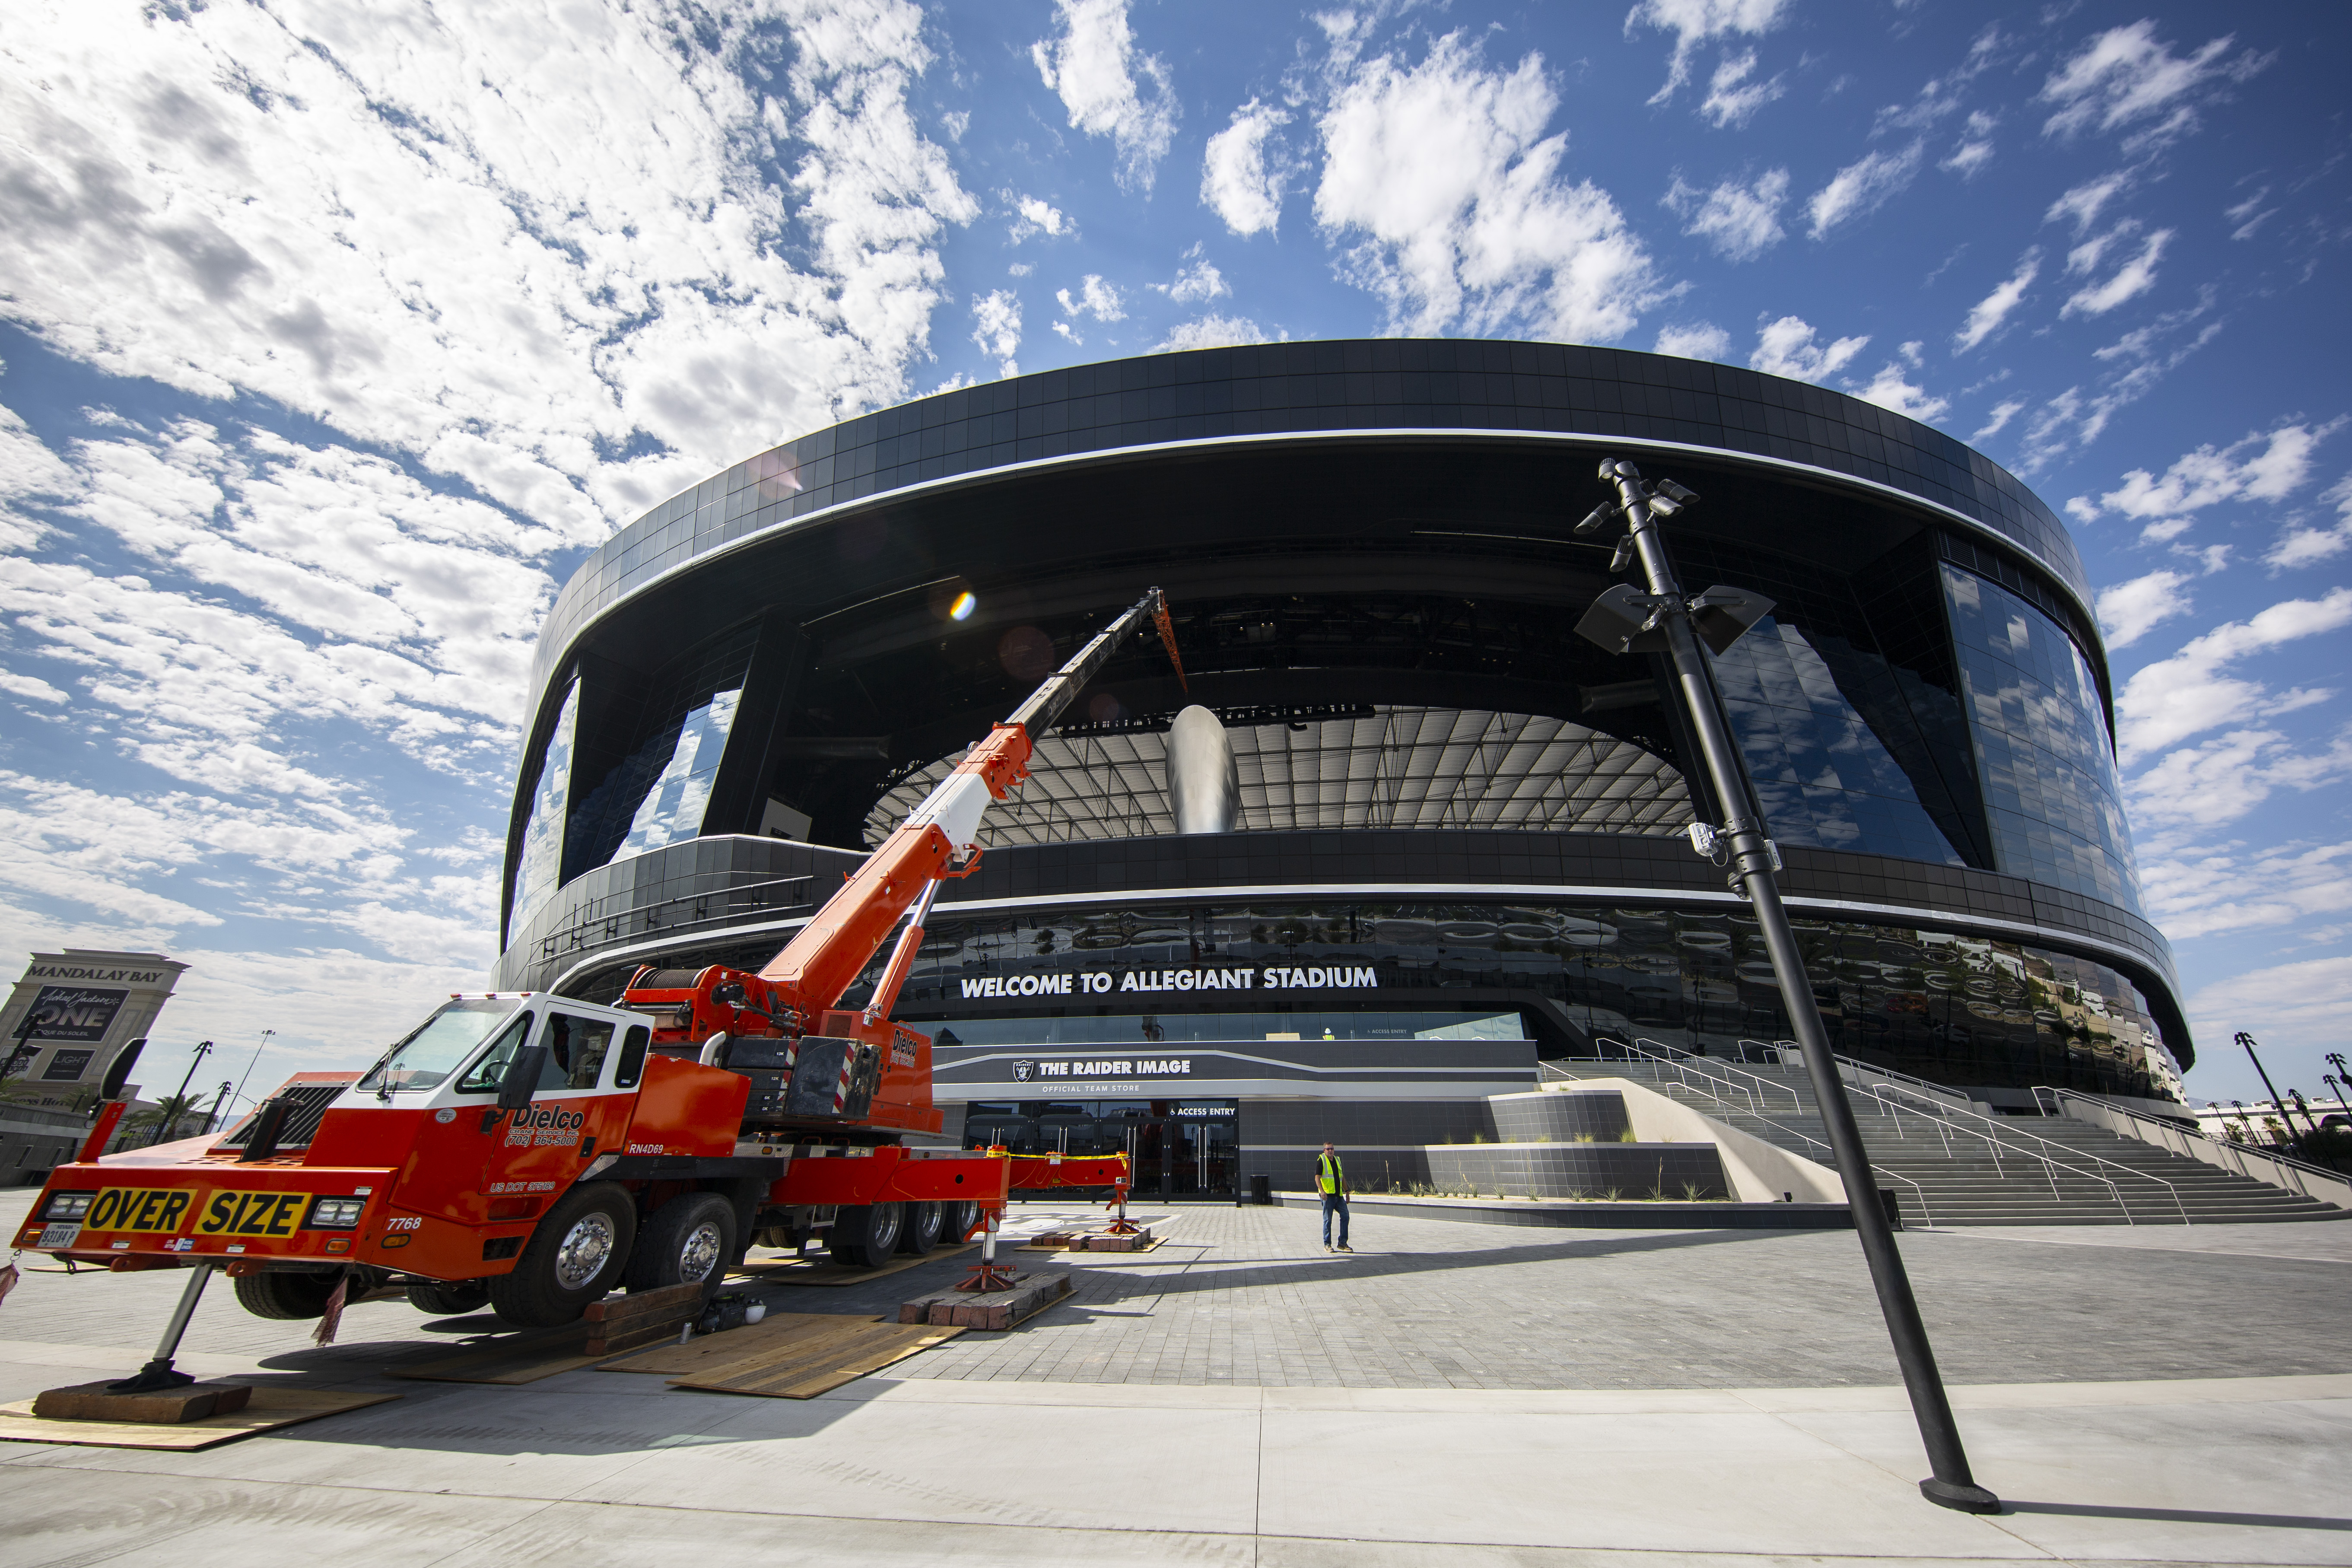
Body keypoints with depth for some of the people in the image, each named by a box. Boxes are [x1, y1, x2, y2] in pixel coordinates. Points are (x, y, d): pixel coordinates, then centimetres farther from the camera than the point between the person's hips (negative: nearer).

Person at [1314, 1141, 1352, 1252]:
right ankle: (1327, 1245, 9)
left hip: (1339, 1195, 6)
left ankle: (1343, 1243, 9)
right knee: (1328, 1220, -1)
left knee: (1345, 1216, -1)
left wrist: (1347, 1192, 16)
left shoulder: (1338, 1160, 16)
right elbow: (1317, 1177, -11)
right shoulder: (1321, 1161, -4)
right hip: (1328, 1195, -6)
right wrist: (1322, 1191, -24)